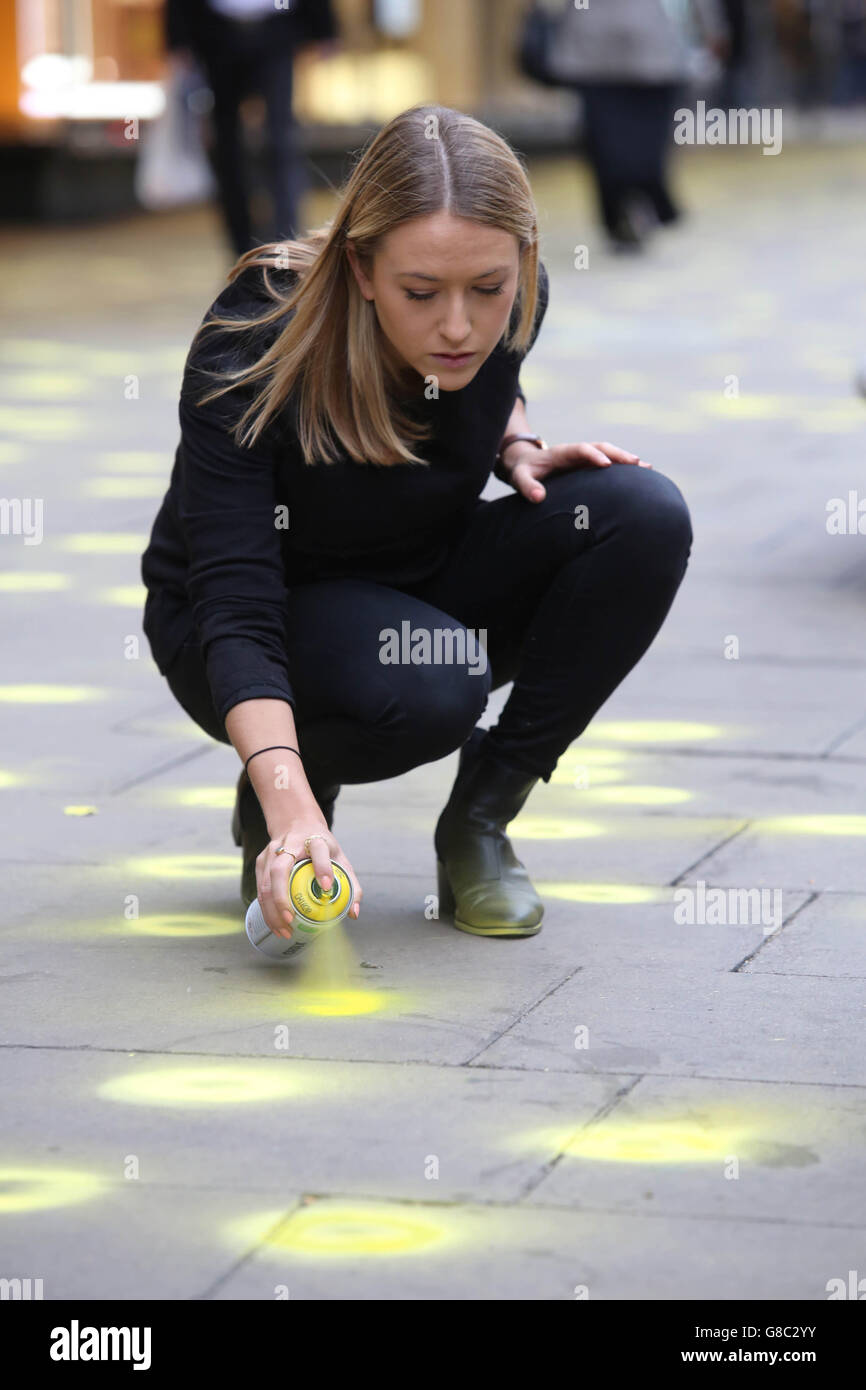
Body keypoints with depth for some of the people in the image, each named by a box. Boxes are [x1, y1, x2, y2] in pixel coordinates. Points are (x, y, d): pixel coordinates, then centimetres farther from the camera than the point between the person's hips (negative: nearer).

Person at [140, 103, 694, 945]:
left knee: (644, 515, -21)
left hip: (423, 585, 5)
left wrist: (519, 450, -13)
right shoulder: (250, 353, -32)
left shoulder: (511, 302, -17)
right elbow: (237, 614, -37)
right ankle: (267, 810, -3)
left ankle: (479, 819, -8)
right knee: (433, 686, -38)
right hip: (273, 616, -5)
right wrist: (290, 807, -50)